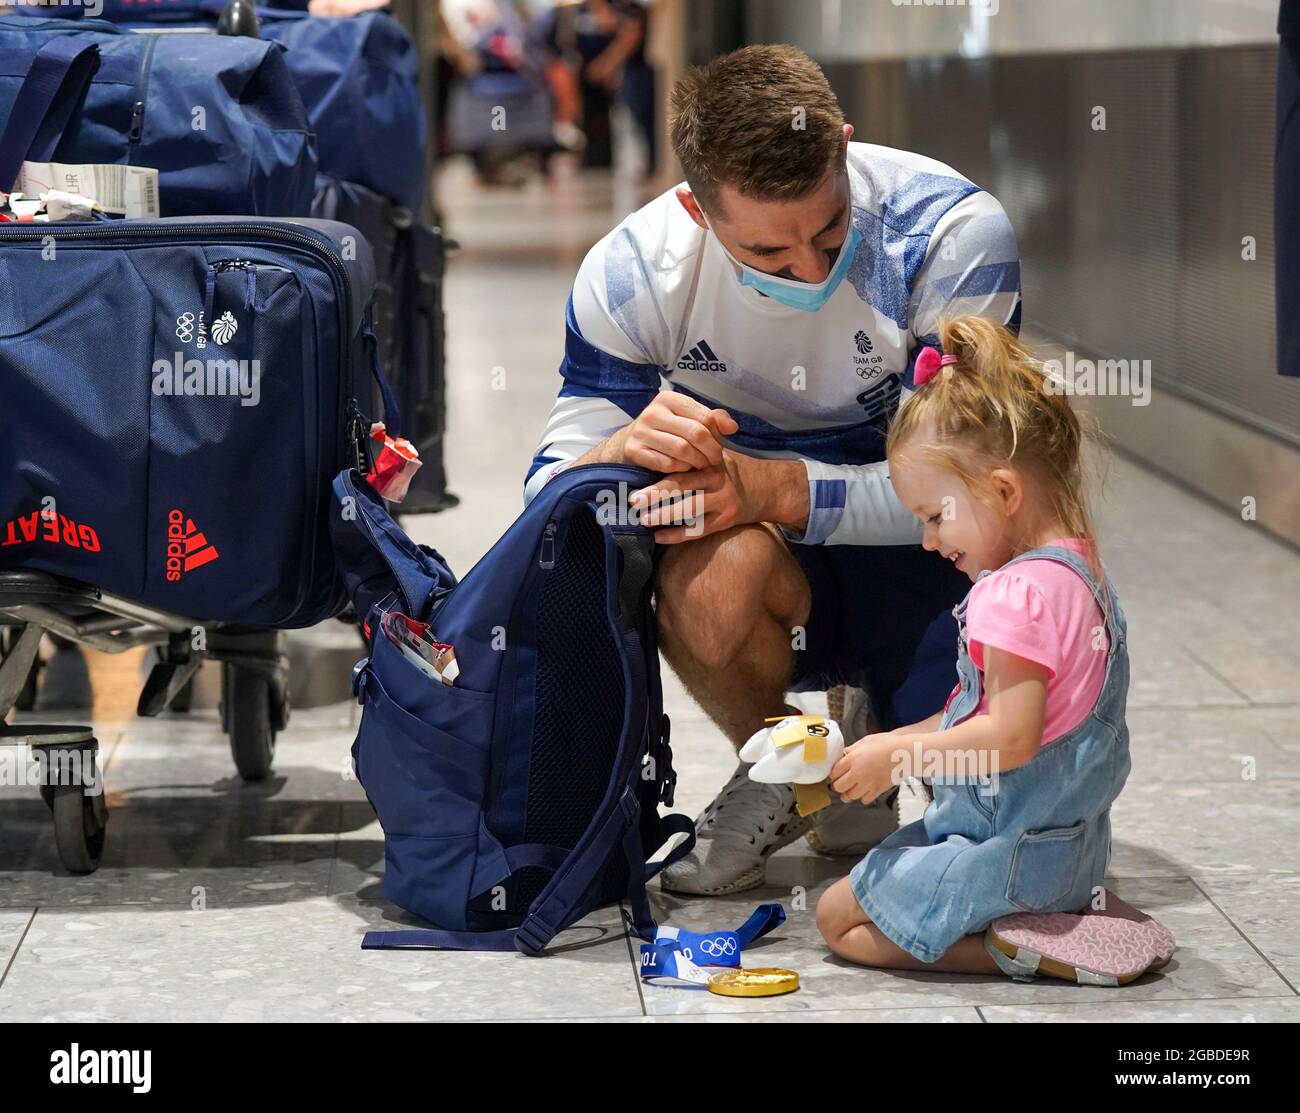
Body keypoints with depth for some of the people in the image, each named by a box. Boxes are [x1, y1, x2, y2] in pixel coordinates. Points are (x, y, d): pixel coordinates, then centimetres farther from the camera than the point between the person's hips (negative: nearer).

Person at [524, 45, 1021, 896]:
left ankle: (871, 732, 16)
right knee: (709, 573, -36)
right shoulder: (634, 274, -17)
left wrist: (773, 489, -38)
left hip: (920, 549, -1)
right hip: (777, 569, 1)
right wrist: (624, 451, -38)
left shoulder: (954, 234, -23)